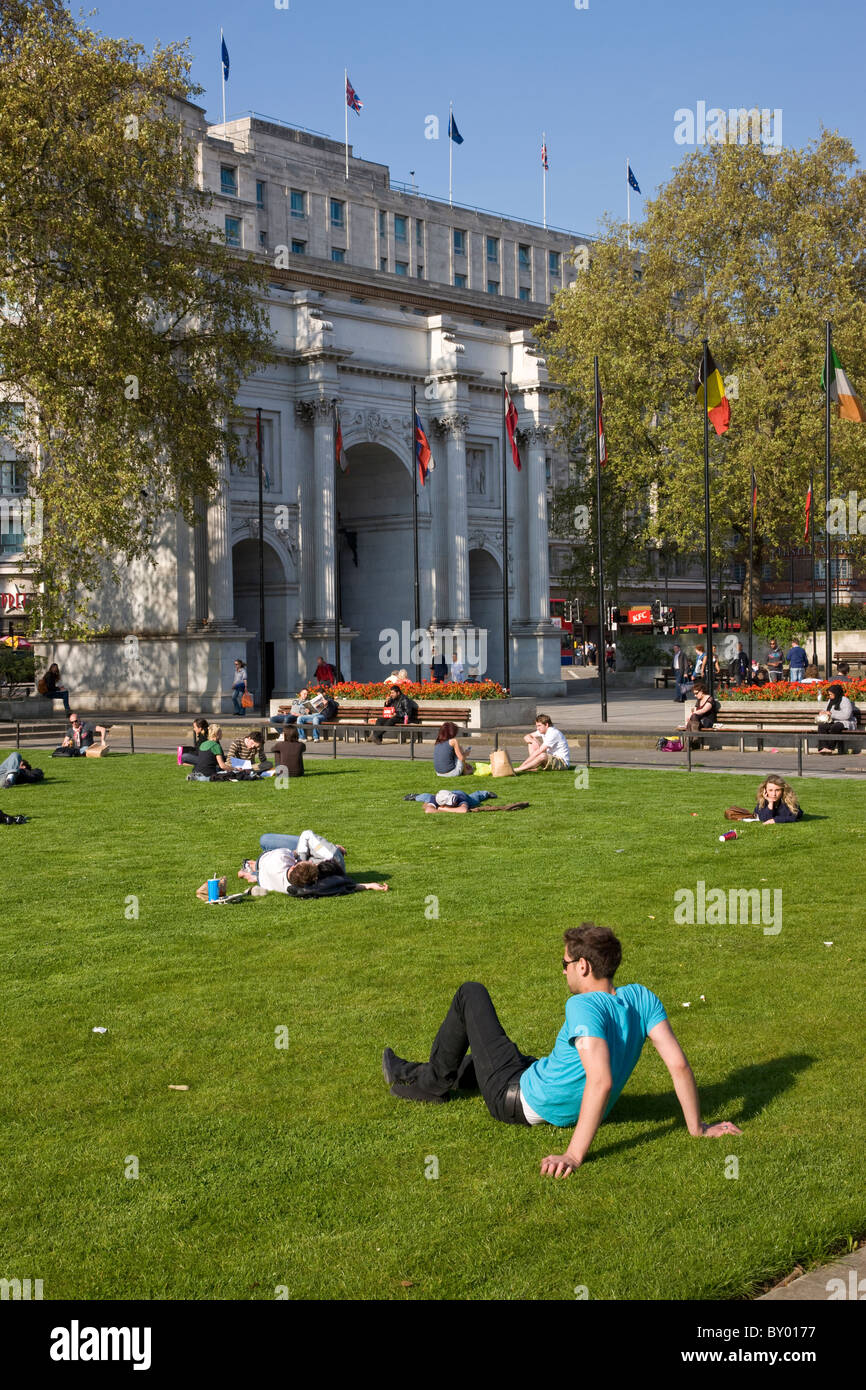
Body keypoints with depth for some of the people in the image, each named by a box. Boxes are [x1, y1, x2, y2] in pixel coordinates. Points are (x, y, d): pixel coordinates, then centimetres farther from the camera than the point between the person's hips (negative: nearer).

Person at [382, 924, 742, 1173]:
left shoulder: (584, 1007, -33)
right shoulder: (641, 998, -13)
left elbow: (601, 1081, -43)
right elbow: (679, 1065, -15)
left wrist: (575, 1154, -43)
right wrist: (697, 1128, -6)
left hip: (517, 1100, -7)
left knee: (471, 994, 10)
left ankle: (433, 1080, 28)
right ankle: (430, 1077, 59)